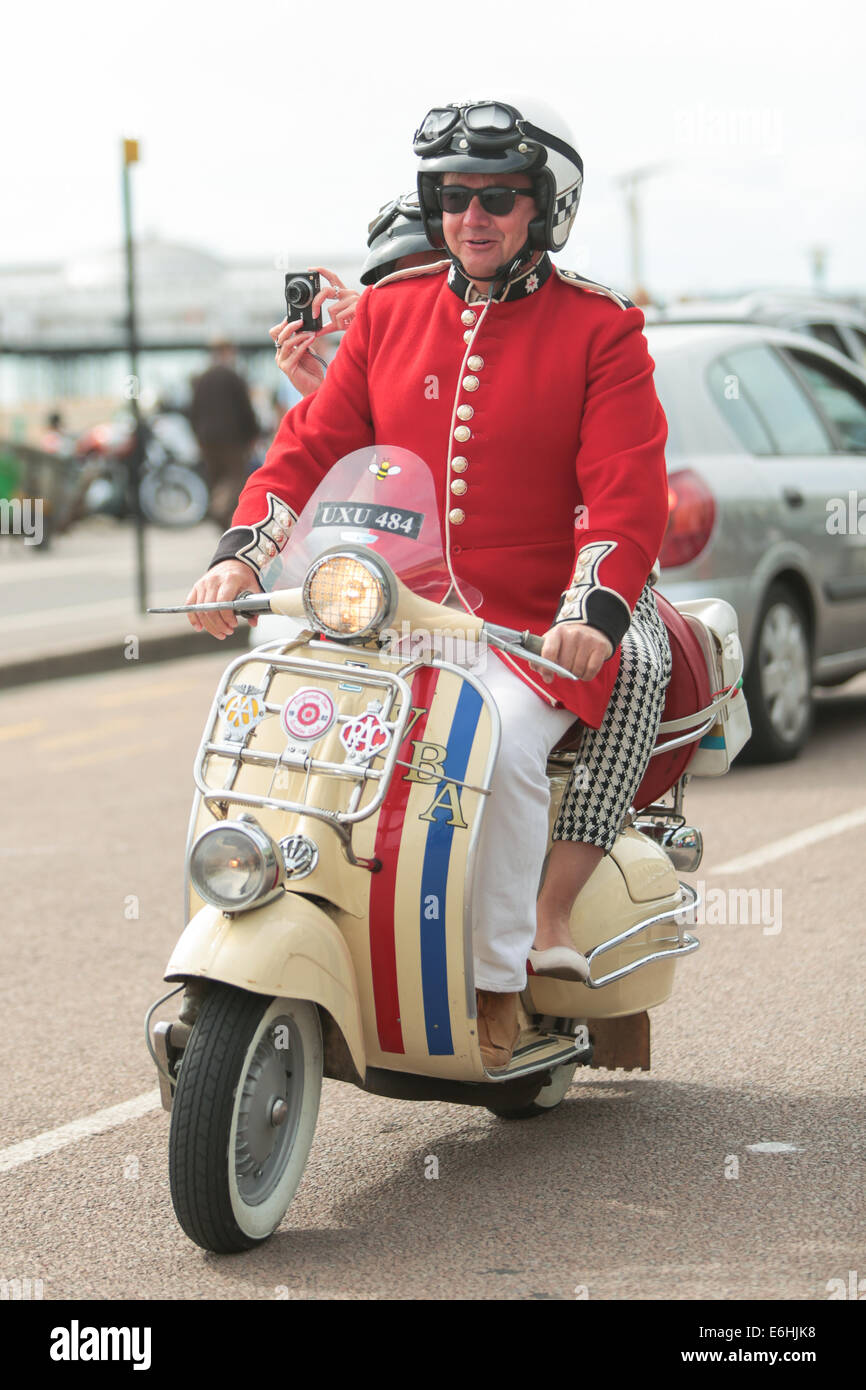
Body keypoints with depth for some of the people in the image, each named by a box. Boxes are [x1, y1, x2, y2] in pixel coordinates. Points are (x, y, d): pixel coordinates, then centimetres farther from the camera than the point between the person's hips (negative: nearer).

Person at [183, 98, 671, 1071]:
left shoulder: (600, 330, 2)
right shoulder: (388, 312, 14)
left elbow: (627, 494, -8)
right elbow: (314, 443, 10)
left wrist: (594, 612, -25)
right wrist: (241, 552, -8)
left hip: (537, 625, -4)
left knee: (496, 745, -32)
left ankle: (500, 981, -15)